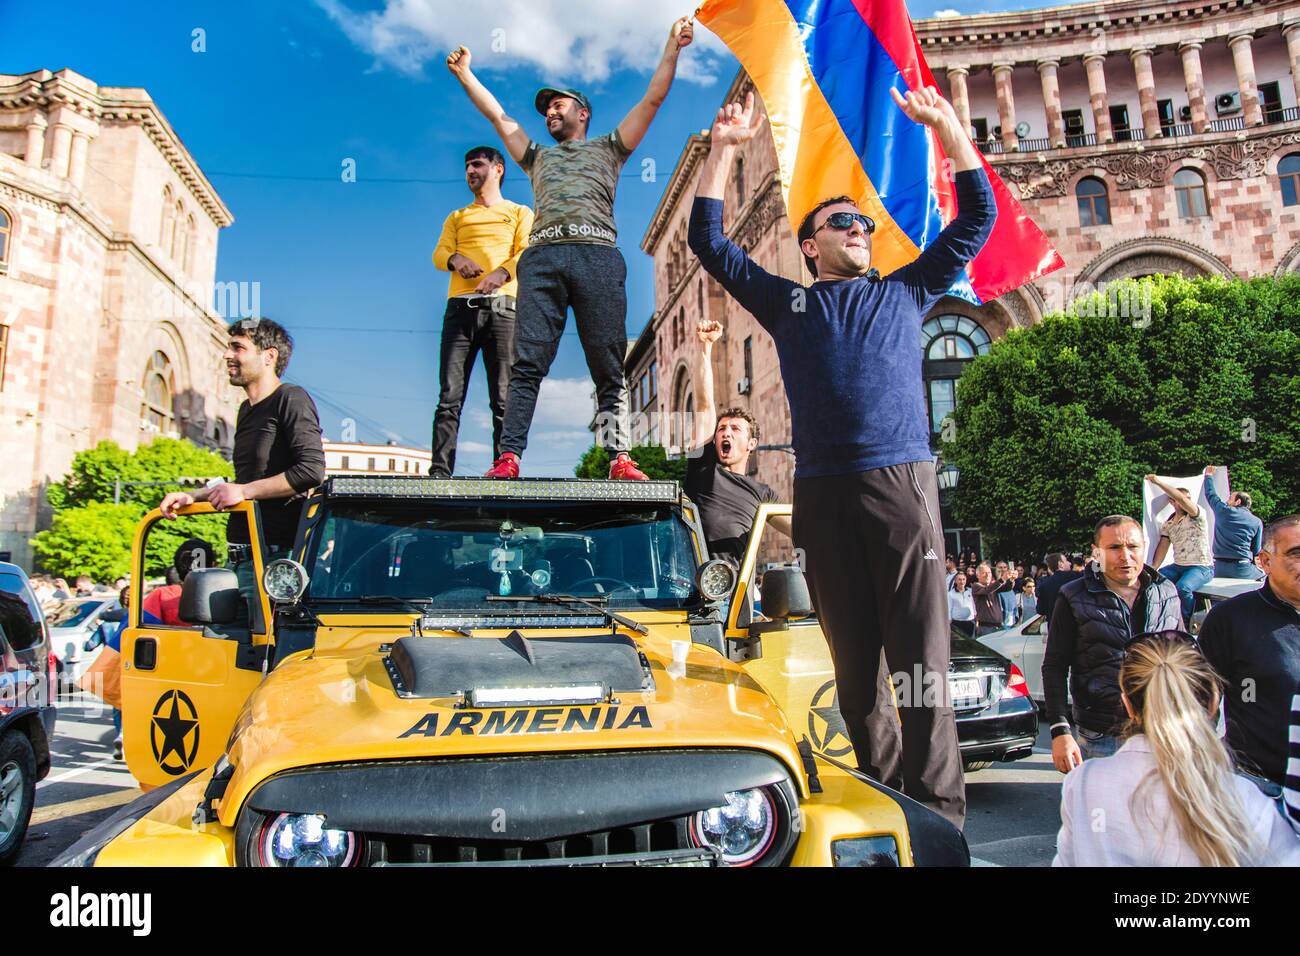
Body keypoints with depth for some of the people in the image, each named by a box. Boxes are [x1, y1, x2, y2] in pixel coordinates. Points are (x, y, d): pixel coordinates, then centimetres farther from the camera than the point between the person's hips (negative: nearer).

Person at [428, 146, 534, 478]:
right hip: (461, 307, 3)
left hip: (502, 306, -2)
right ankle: (439, 472, -12)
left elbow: (528, 253, 3)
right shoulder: (457, 217, 28)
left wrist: (502, 272, -18)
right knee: (450, 396, -8)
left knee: (503, 399, -8)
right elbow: (439, 254, 13)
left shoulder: (520, 212, 20)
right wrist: (455, 259, -12)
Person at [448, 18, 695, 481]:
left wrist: (672, 47, 21)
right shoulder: (538, 156, 37)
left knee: (609, 367, -9)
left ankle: (619, 456, -13)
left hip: (596, 255, -2)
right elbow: (497, 115, 37)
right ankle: (508, 457, -19)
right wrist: (464, 73, 37)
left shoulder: (607, 148, 29)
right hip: (542, 256, 2)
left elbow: (653, 99, 25)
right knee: (527, 362, -12)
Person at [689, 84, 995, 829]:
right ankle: (883, 802, 16)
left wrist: (947, 126, 18)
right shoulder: (788, 303, 21)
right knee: (855, 663, 5)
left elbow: (978, 219, 24)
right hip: (824, 492, 1)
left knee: (923, 658, -4)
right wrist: (725, 148, 16)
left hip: (903, 483, 0)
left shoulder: (906, 292, 24)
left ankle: (938, 814, 2)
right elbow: (709, 241, 20)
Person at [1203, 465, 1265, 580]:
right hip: (1243, 569, -1)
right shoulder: (1257, 522, 5)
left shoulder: (1223, 511, 4)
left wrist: (1208, 475, 36)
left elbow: (1210, 494, 22)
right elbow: (1257, 550, 6)